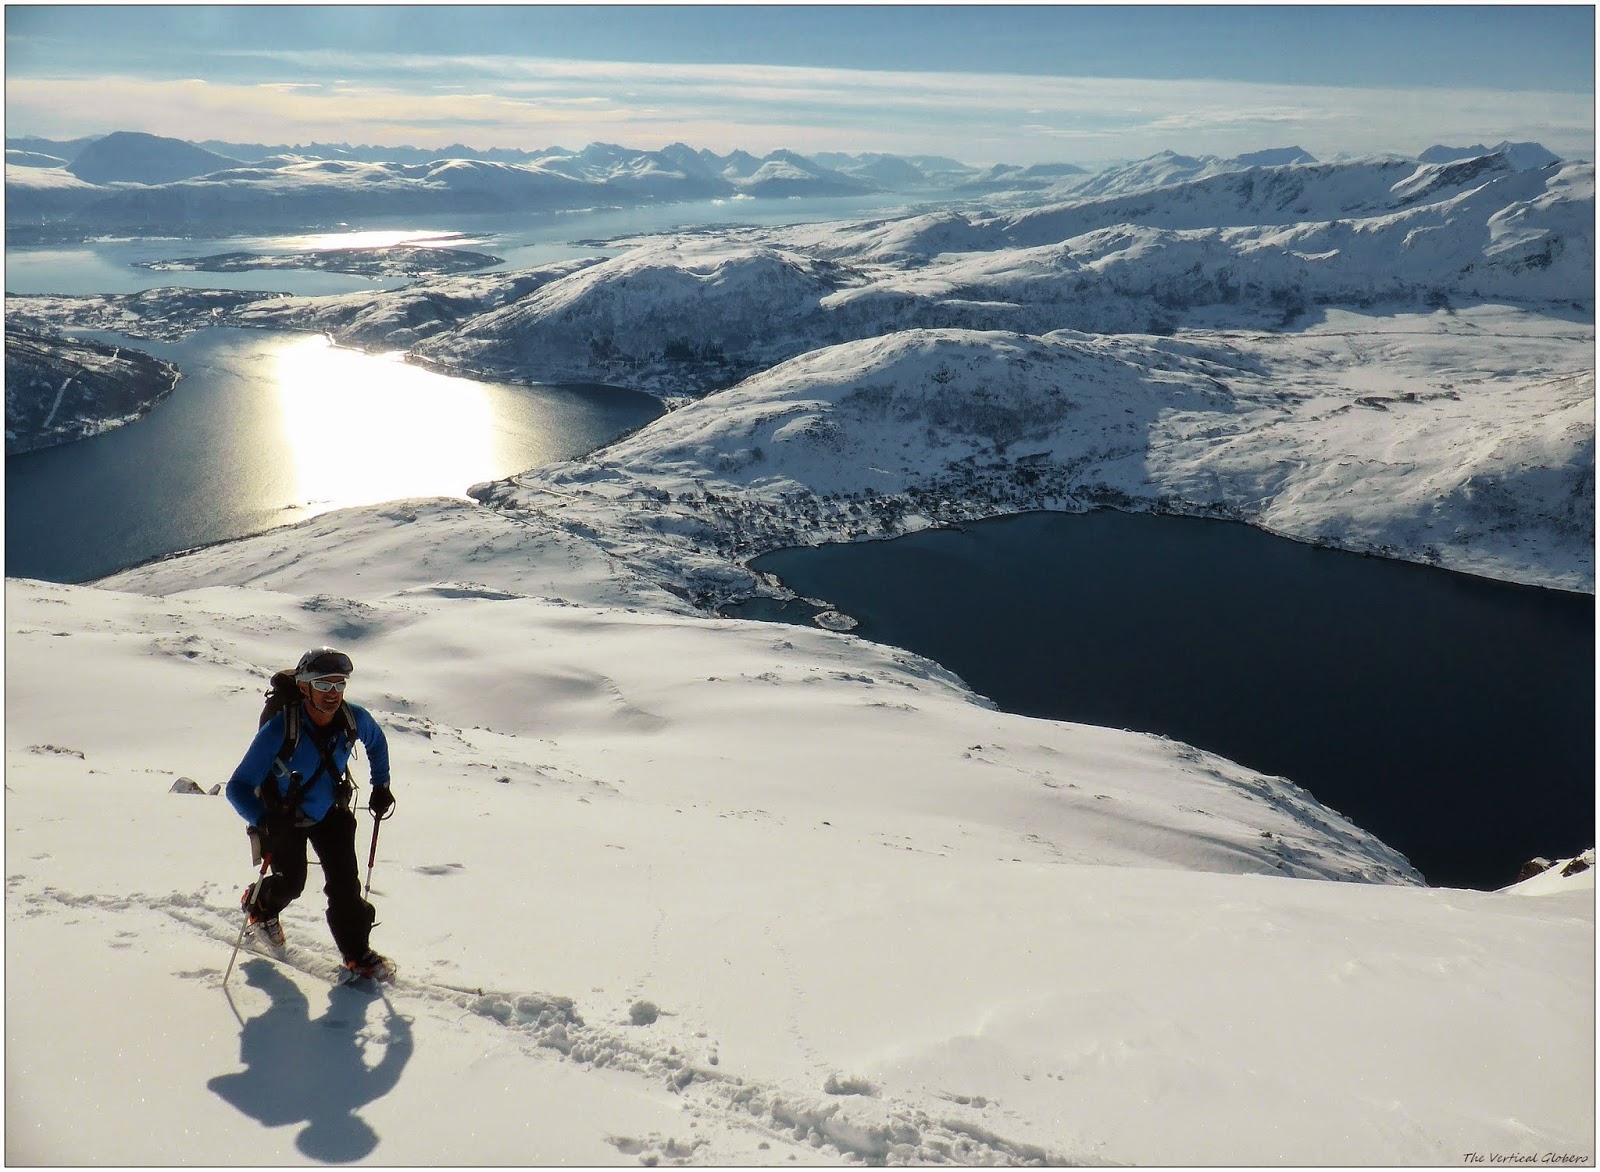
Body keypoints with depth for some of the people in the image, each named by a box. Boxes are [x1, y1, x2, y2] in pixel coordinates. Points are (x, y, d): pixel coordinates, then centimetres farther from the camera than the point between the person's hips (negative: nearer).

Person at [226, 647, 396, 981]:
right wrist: (262, 821, -48)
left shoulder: (355, 720, -23)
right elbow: (238, 787, -32)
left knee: (345, 883, -5)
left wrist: (381, 784, 2)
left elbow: (376, 741, 4)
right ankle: (259, 906, 37)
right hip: (283, 815, -2)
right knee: (290, 883, 1)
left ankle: (358, 953, 11)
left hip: (330, 812, 3)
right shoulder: (279, 730, -34)